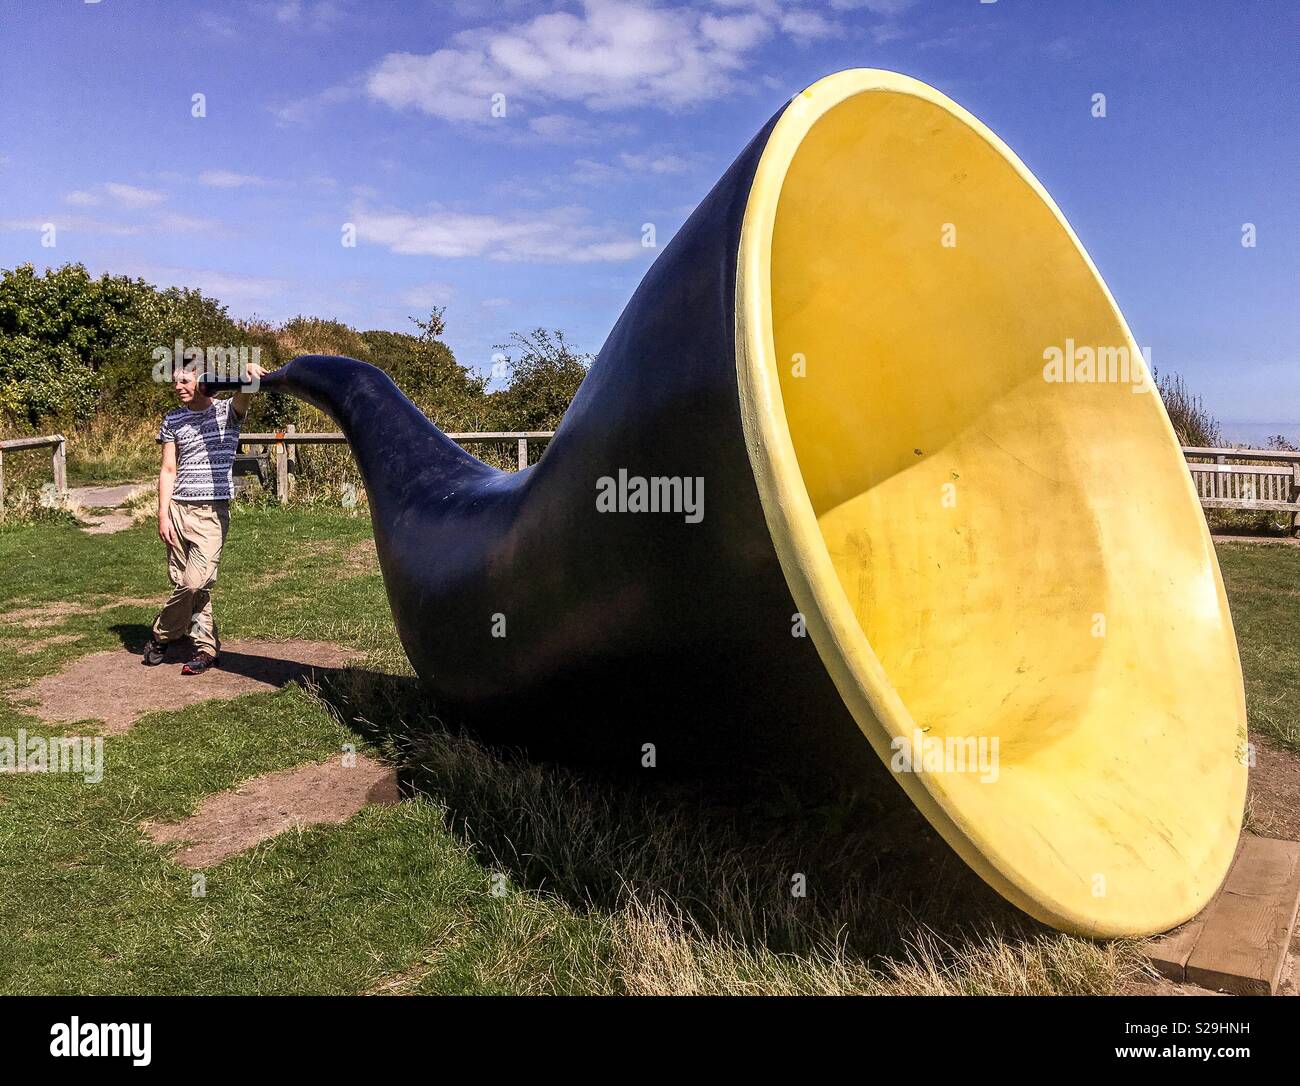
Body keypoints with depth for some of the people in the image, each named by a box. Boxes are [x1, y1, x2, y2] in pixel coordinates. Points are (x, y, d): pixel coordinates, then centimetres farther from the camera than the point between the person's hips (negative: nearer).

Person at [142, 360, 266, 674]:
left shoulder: (227, 411, 1)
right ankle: (207, 647, 15)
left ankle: (161, 635, 10)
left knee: (196, 582, -13)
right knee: (185, 583, 3)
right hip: (178, 508, 4)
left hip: (212, 512, -4)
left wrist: (249, 374, -45)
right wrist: (163, 514, -1)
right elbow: (168, 470, 8)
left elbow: (243, 393, -22)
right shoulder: (173, 420, 10)